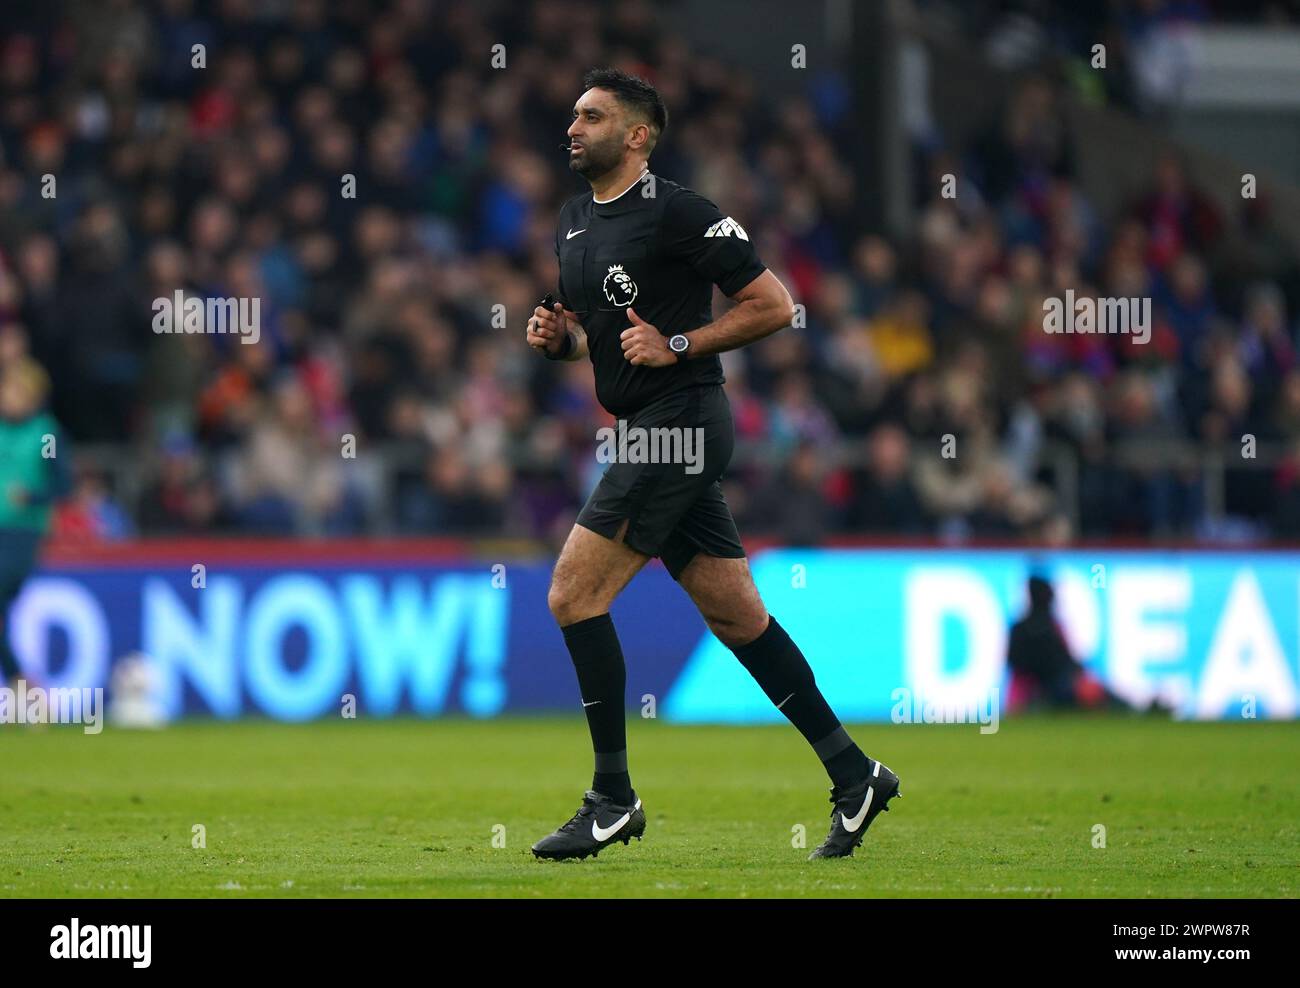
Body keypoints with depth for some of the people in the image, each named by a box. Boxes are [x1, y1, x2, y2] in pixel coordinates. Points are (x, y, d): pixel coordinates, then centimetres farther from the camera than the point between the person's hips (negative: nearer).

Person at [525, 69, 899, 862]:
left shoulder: (678, 214, -12)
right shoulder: (574, 222, 15)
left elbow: (774, 306, -11)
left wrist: (677, 346, -17)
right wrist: (558, 335, 5)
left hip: (681, 423, -9)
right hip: (646, 430, 9)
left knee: (574, 596, -11)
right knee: (738, 617, 9)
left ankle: (614, 801, -5)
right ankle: (854, 775, 14)